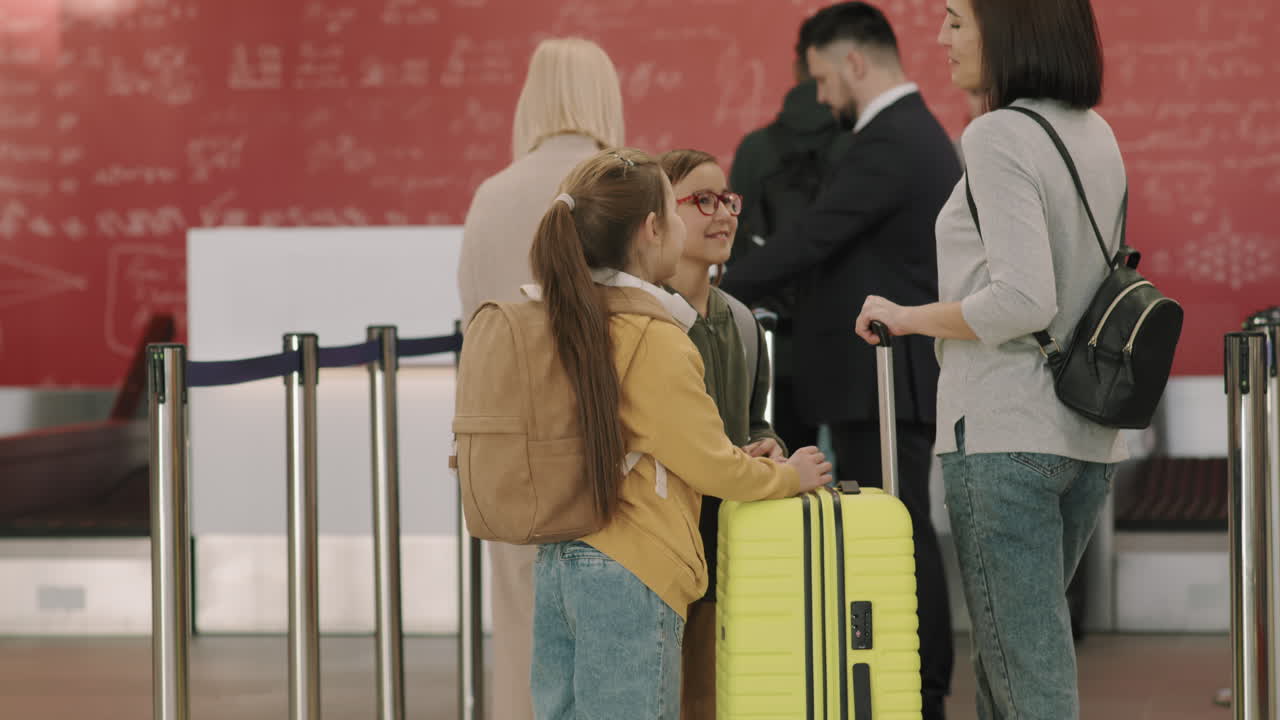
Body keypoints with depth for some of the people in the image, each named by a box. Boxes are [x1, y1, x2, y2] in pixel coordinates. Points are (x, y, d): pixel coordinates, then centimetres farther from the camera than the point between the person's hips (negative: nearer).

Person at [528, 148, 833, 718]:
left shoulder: (566, 323, 9)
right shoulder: (656, 341, -13)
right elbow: (710, 466, -8)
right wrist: (789, 475, 10)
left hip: (555, 566, 8)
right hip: (630, 575, -8)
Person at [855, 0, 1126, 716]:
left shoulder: (998, 136, -14)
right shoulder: (1096, 134, 12)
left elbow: (1022, 301, -22)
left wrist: (912, 317, -9)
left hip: (1007, 434, -8)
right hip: (1090, 437, 8)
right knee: (1007, 651, 18)